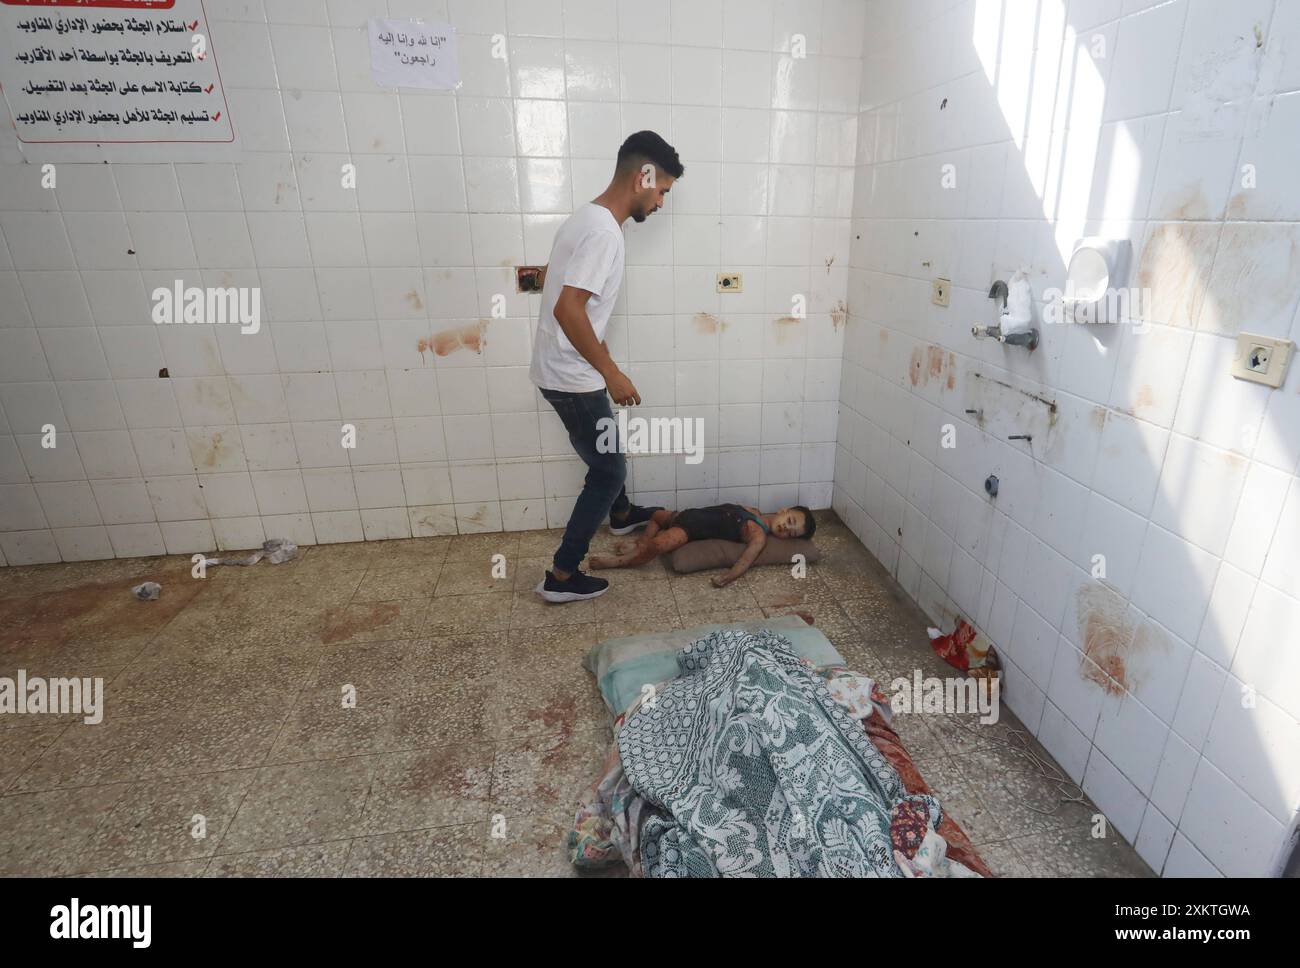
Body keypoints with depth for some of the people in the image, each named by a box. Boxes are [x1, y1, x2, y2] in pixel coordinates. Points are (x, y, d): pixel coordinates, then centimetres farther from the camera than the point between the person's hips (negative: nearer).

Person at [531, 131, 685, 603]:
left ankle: (622, 514, 54)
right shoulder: (604, 230, -21)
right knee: (609, 470, 2)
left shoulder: (590, 217, 11)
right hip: (572, 377, -10)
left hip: (565, 370, 10)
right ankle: (560, 576, 11)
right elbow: (567, 308, -29)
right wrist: (611, 372, -21)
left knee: (606, 451, 29)